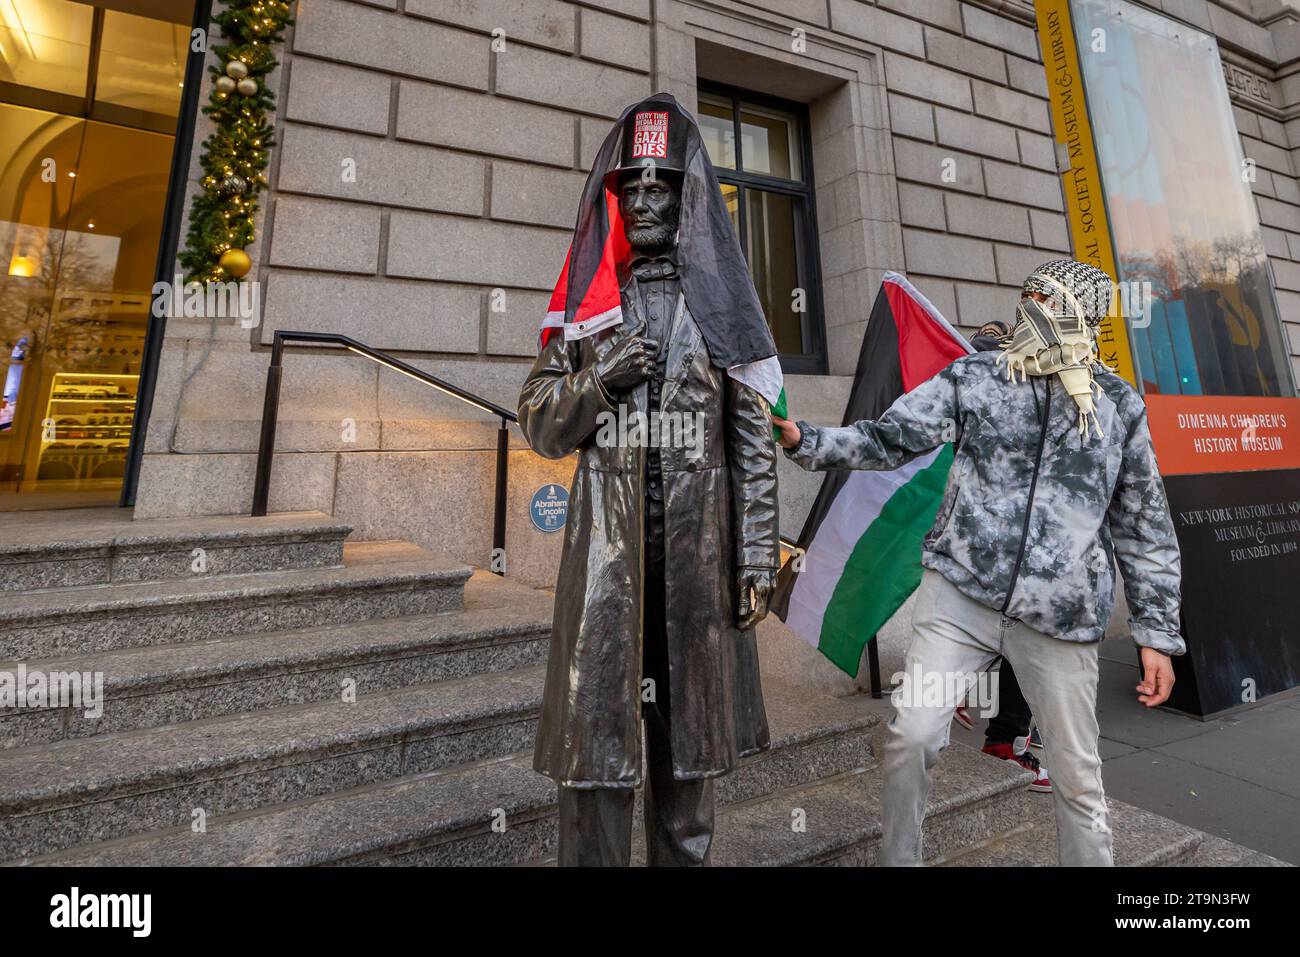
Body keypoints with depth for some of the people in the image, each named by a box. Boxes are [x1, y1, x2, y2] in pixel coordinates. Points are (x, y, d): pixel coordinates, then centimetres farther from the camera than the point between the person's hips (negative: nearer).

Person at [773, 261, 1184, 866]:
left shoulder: (1120, 406, 8)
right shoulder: (974, 378, 5)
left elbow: (1145, 529, 12)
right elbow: (886, 440, 1)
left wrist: (1158, 634, 10)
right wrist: (803, 440, -14)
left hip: (1061, 615, 2)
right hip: (959, 592, -1)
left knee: (1078, 776, 11)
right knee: (911, 735, -8)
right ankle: (898, 858, 17)